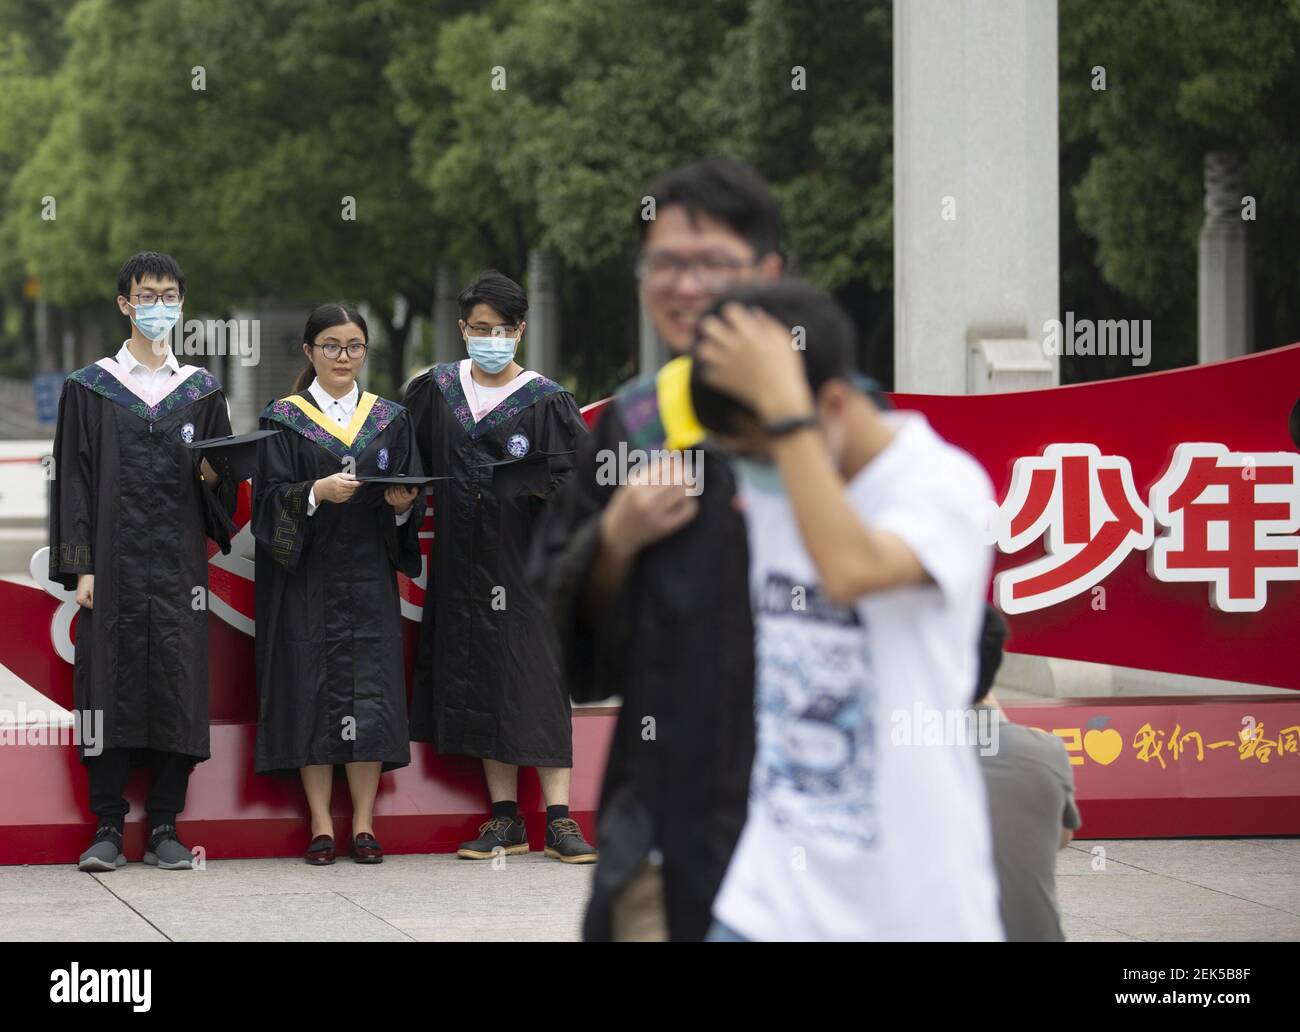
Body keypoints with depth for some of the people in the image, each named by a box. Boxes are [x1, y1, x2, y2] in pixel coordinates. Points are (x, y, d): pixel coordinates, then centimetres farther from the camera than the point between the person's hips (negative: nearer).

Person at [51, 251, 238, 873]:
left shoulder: (201, 390, 12)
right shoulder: (89, 389, 5)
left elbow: (224, 489, 15)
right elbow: (74, 478, 1)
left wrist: (212, 474, -10)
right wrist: (80, 567, -7)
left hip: (178, 559, 2)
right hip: (113, 558, -2)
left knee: (176, 682, -3)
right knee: (111, 683, -6)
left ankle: (165, 828, 2)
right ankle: (108, 829, -2)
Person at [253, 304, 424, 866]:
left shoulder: (391, 419, 11)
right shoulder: (284, 419, 3)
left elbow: (414, 495, 9)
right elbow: (271, 497, -5)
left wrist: (403, 503, -13)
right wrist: (318, 493, -22)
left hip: (369, 577, 2)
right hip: (306, 579, -2)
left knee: (371, 696, -4)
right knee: (311, 692, -4)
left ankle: (363, 824, 1)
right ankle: (321, 826, 0)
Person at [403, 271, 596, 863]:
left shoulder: (546, 401, -4)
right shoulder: (435, 390, 7)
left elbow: (570, 482, -8)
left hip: (524, 562, -4)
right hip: (462, 563, 4)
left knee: (535, 679, -7)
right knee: (480, 680, 4)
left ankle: (559, 819, -7)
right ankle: (505, 819, 8)